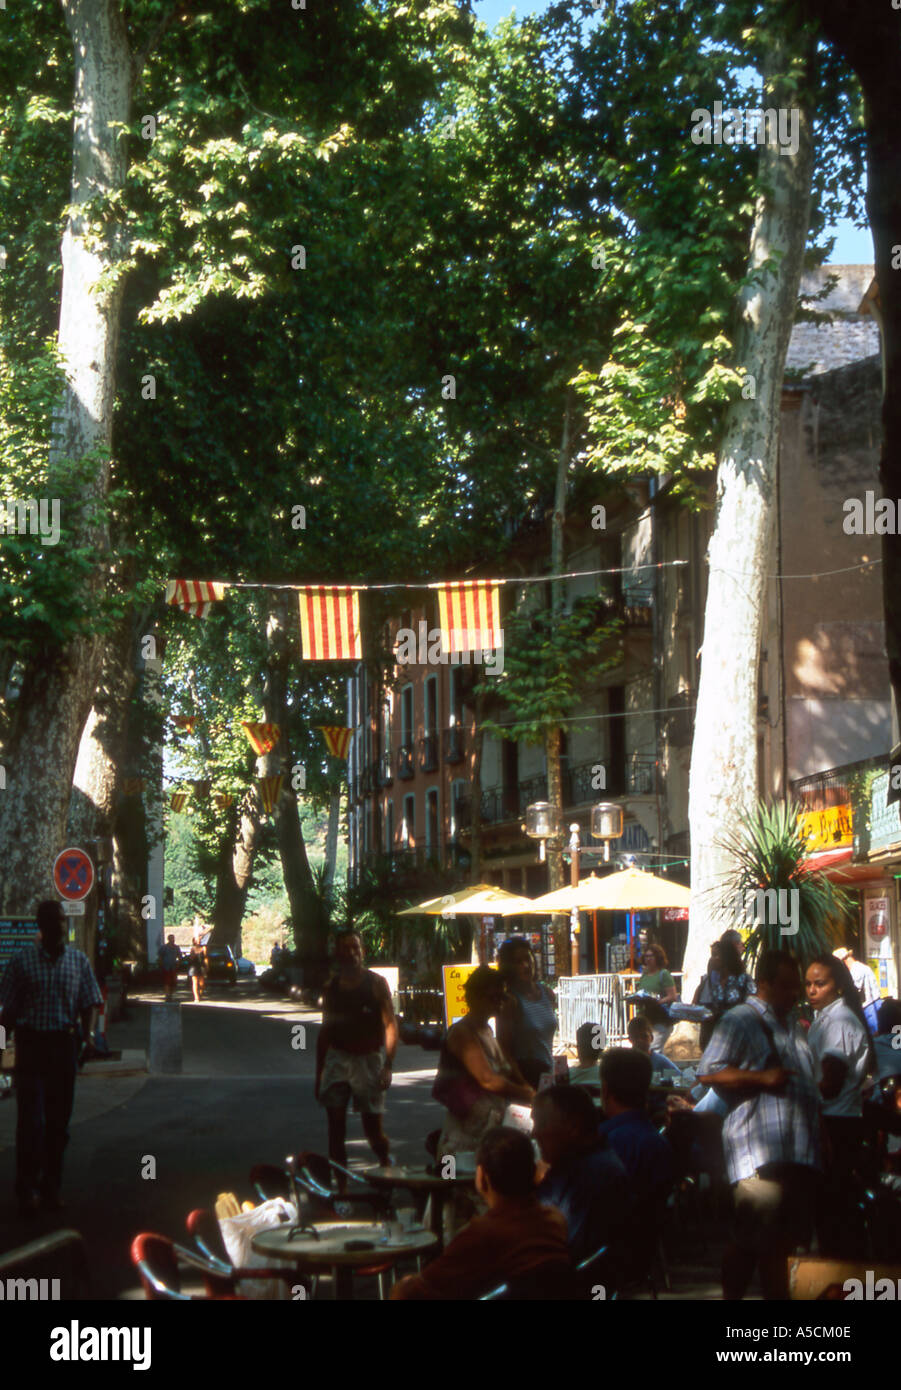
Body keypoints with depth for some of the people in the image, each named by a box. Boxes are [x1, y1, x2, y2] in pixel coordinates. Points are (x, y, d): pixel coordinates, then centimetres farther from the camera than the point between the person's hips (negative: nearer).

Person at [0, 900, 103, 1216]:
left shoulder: (78, 961, 6)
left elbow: (89, 1002, 8)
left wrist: (88, 1034, -6)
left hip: (64, 1045, 3)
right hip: (31, 1044, -3)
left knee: (59, 1121, 8)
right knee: (30, 1120, -7)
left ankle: (50, 1189, 18)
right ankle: (26, 1191, 0)